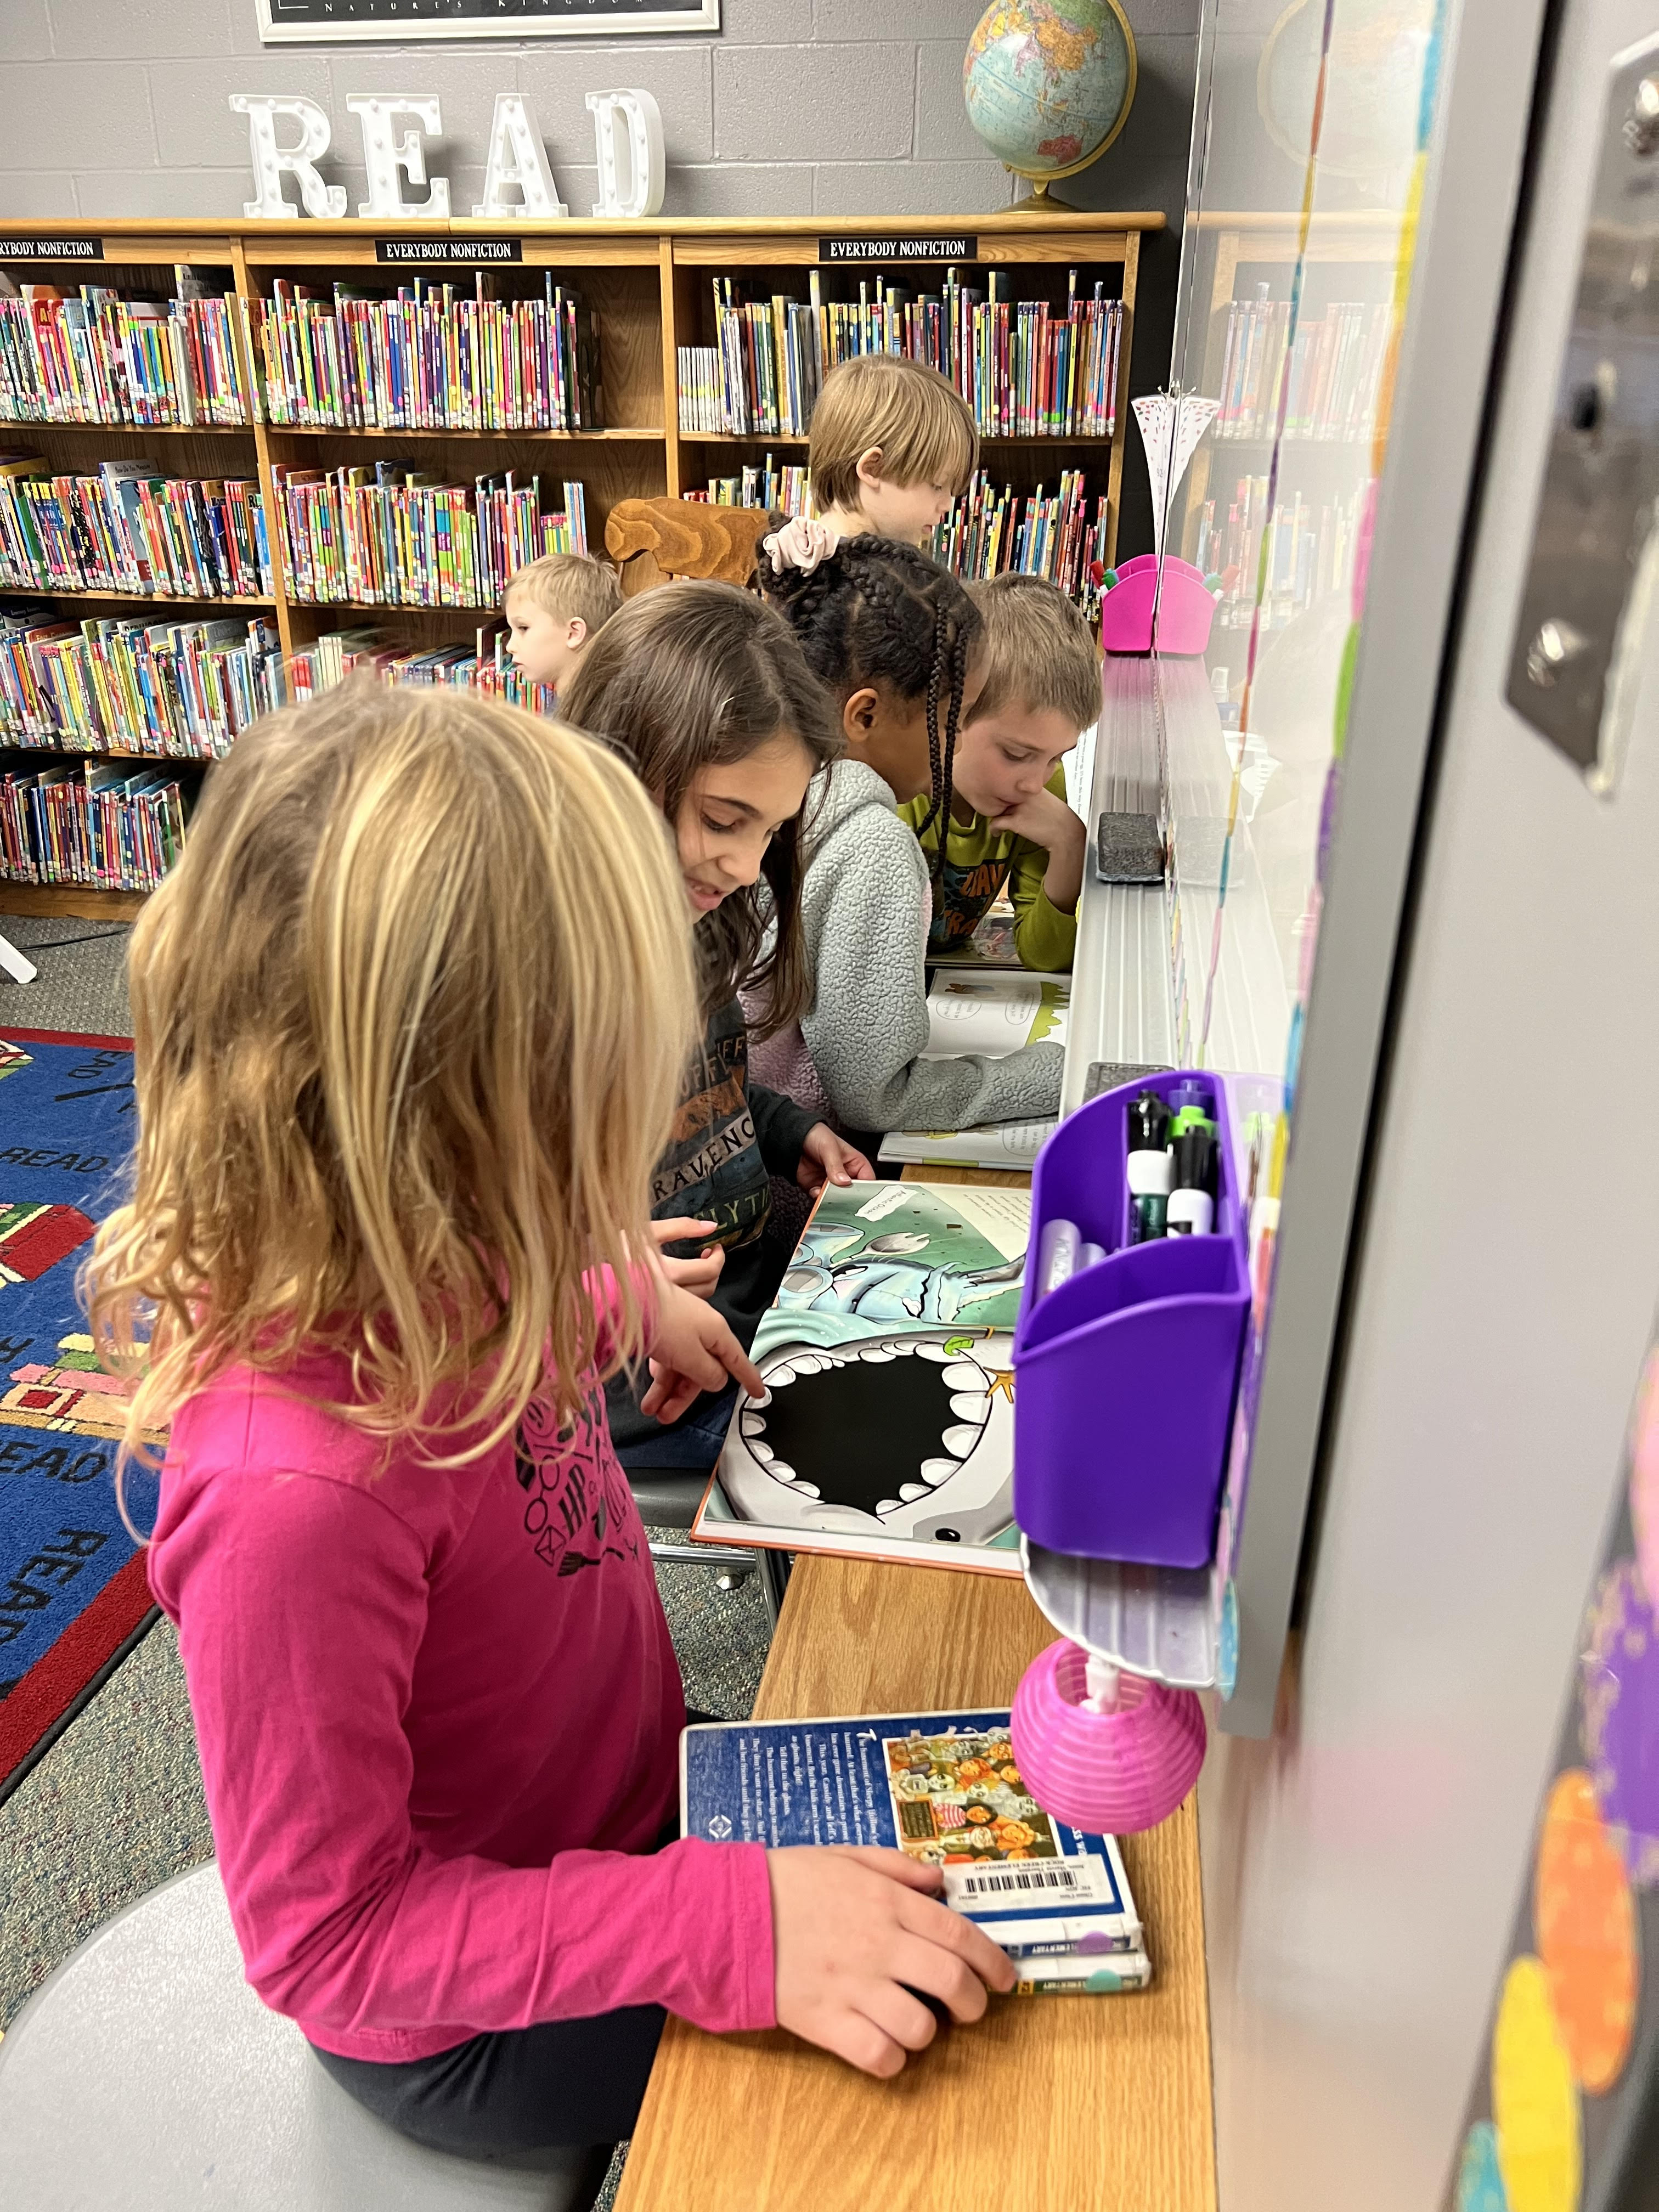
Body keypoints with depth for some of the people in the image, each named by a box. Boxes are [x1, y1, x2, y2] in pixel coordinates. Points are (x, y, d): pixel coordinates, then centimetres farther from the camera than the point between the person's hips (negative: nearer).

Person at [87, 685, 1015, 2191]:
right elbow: (328, 1938, -28)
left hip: (629, 1776, 7)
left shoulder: (414, 1273, -18)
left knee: (923, 1851, 19)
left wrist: (622, 1303, 3)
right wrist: (727, 1922, -33)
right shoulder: (294, 1487, -41)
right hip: (479, 2032, -6)